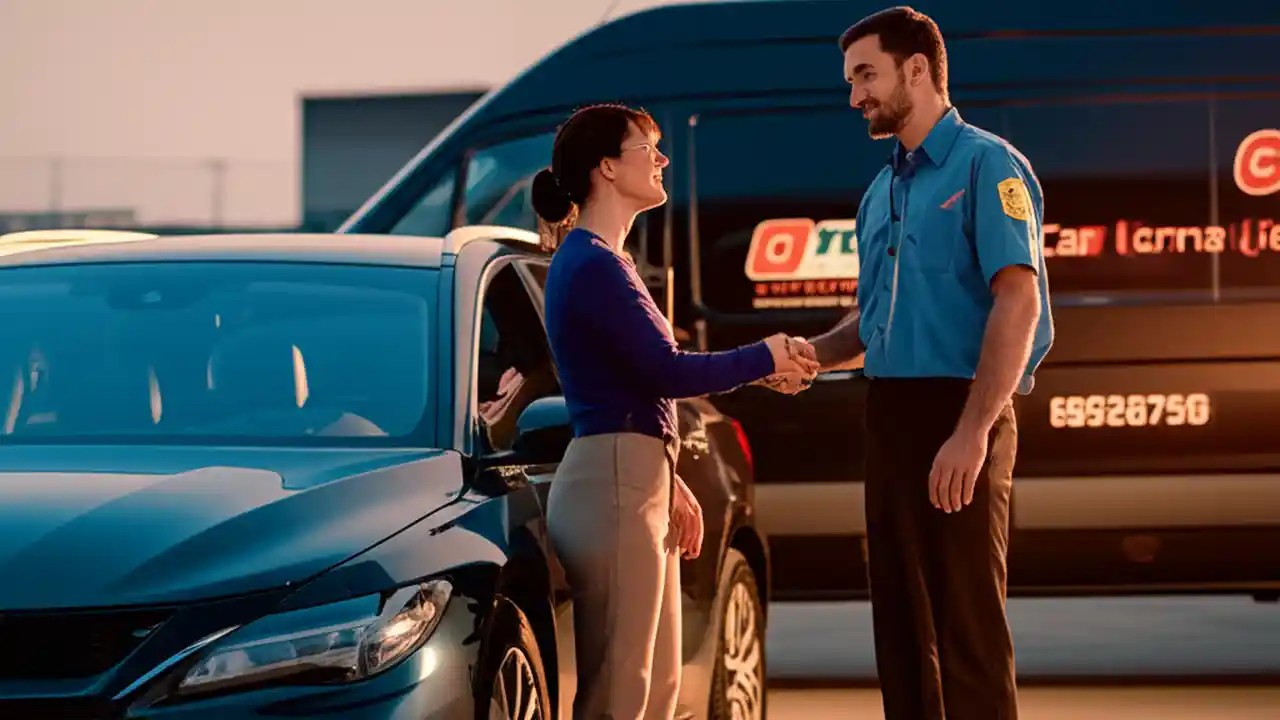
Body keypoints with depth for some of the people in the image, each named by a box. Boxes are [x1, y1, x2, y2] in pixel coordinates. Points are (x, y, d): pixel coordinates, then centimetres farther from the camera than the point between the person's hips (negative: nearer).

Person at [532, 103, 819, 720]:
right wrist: (764, 359, -4)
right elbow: (668, 372, -17)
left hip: (638, 482, 11)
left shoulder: (602, 262, 19)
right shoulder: (592, 266, -13)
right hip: (613, 484, -11)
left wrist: (669, 483, 21)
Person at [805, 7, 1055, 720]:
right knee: (901, 616, 10)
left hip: (956, 413, -8)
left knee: (969, 623, -7)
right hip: (891, 413, 8)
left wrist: (972, 432, -25)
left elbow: (1017, 302, -17)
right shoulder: (882, 191, 18)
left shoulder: (985, 164, -7)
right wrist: (809, 354, 6)